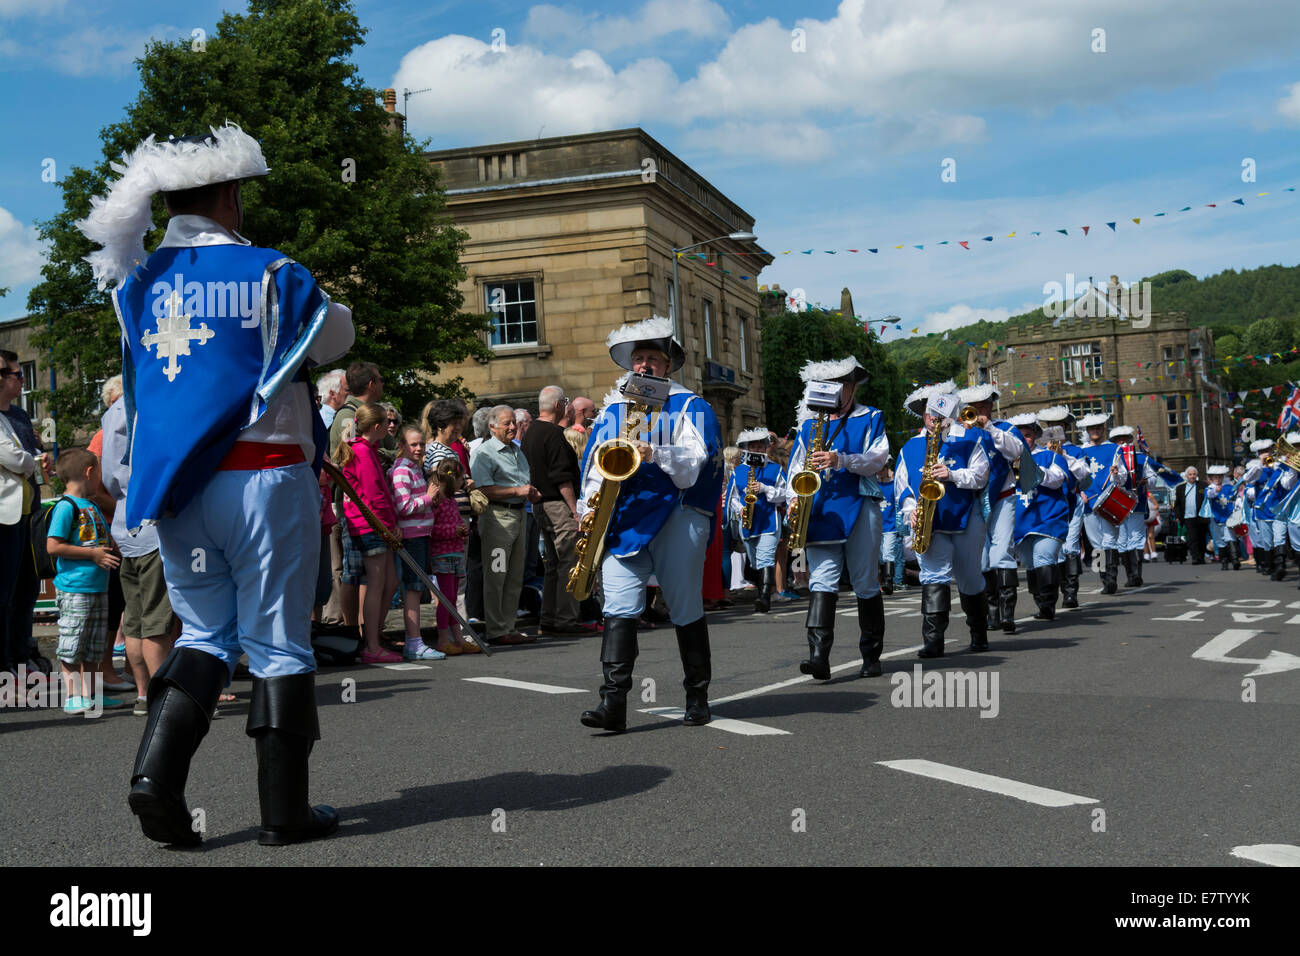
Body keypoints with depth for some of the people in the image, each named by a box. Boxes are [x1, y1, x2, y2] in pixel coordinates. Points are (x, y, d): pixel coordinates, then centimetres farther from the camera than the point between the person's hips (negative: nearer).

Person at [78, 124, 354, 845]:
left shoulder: (140, 282, 8)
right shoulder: (270, 274, -5)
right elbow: (333, 339, 9)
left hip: (172, 485, 5)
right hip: (263, 479, -4)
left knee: (206, 632, 17)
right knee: (277, 642, 3)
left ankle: (157, 770, -1)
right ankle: (284, 812, 8)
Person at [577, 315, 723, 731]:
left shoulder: (690, 407, 7)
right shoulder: (612, 409, 19)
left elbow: (696, 459, -8)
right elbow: (593, 464, 19)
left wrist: (656, 454, -25)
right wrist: (589, 511, 5)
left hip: (675, 517, -3)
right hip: (623, 521, 3)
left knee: (686, 611, 4)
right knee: (618, 609, -10)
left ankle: (697, 697, 16)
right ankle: (613, 703, -15)